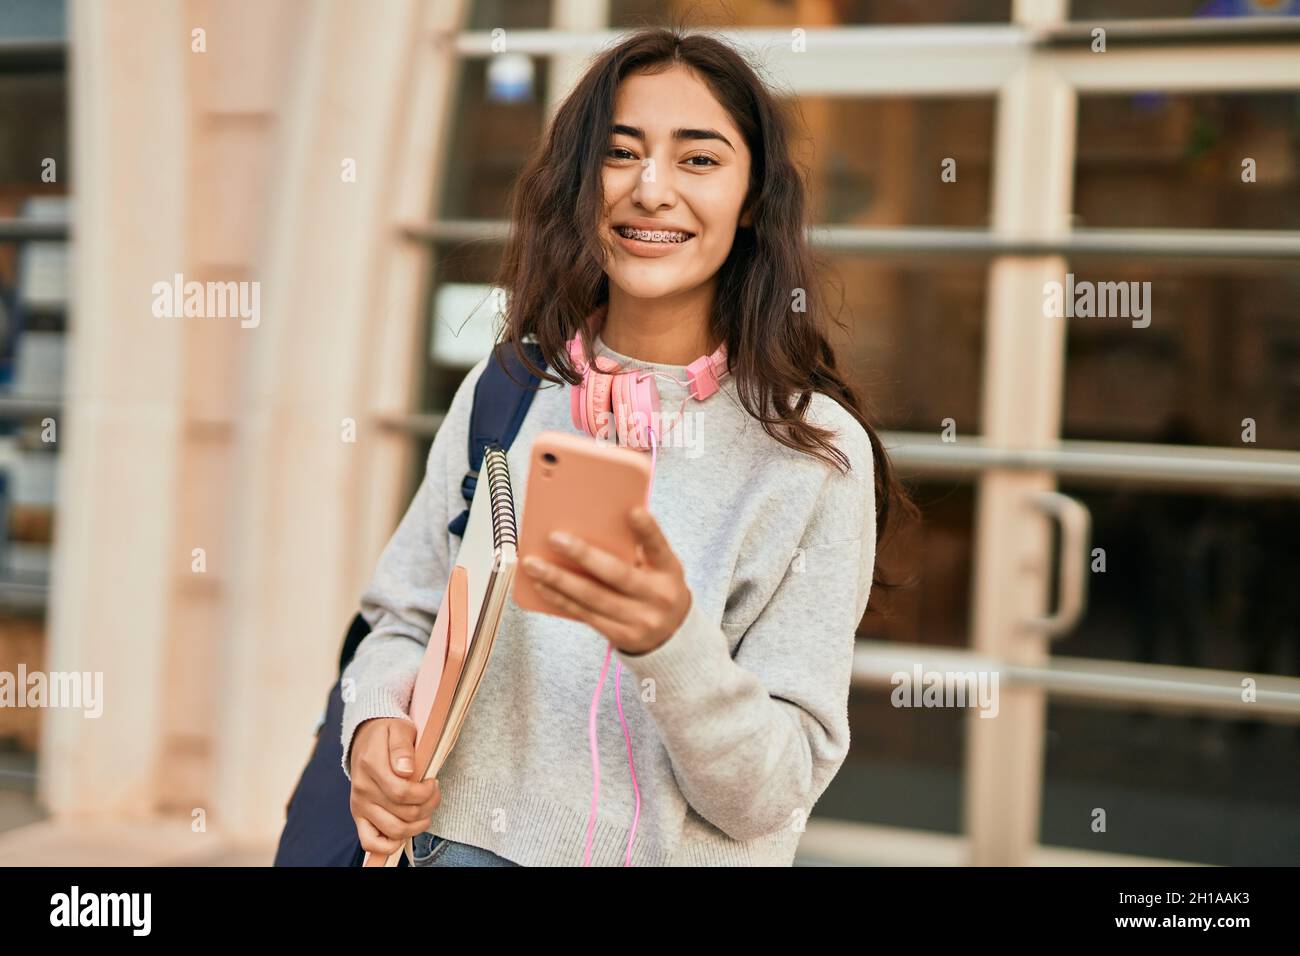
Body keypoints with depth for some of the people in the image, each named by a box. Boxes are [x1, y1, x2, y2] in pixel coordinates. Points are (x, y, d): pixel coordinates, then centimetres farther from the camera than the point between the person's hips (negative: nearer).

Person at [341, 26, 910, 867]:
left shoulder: (818, 450, -7)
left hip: (691, 855, -2)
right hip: (473, 841, 2)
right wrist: (377, 722, -10)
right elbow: (404, 622, 10)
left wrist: (672, 642, -25)